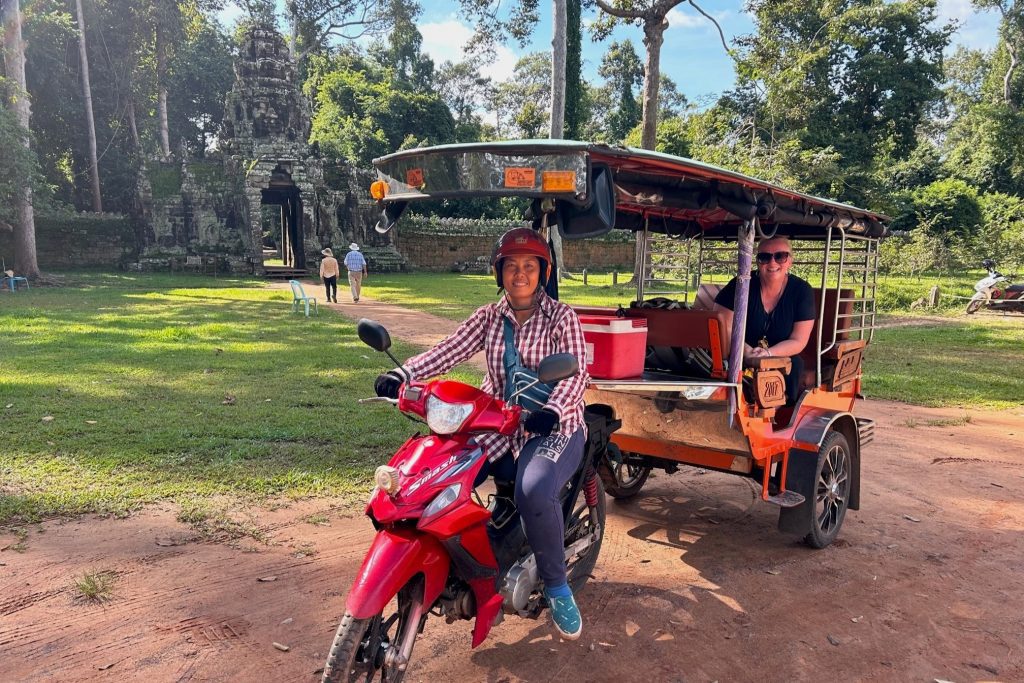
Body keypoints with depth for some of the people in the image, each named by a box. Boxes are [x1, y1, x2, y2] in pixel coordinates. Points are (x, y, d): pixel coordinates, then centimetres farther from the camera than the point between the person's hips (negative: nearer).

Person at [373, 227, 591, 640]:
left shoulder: (561, 317, -2)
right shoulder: (488, 318, 9)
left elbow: (577, 372, -14)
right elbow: (449, 351, -5)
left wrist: (551, 411, -34)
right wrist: (402, 375, -23)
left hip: (554, 426, -4)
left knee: (533, 492, -33)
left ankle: (556, 586, -6)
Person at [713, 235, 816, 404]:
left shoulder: (802, 291, -5)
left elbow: (798, 341, -7)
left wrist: (767, 354, -27)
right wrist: (746, 351, -29)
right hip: (739, 359, -1)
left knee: (794, 365, -29)